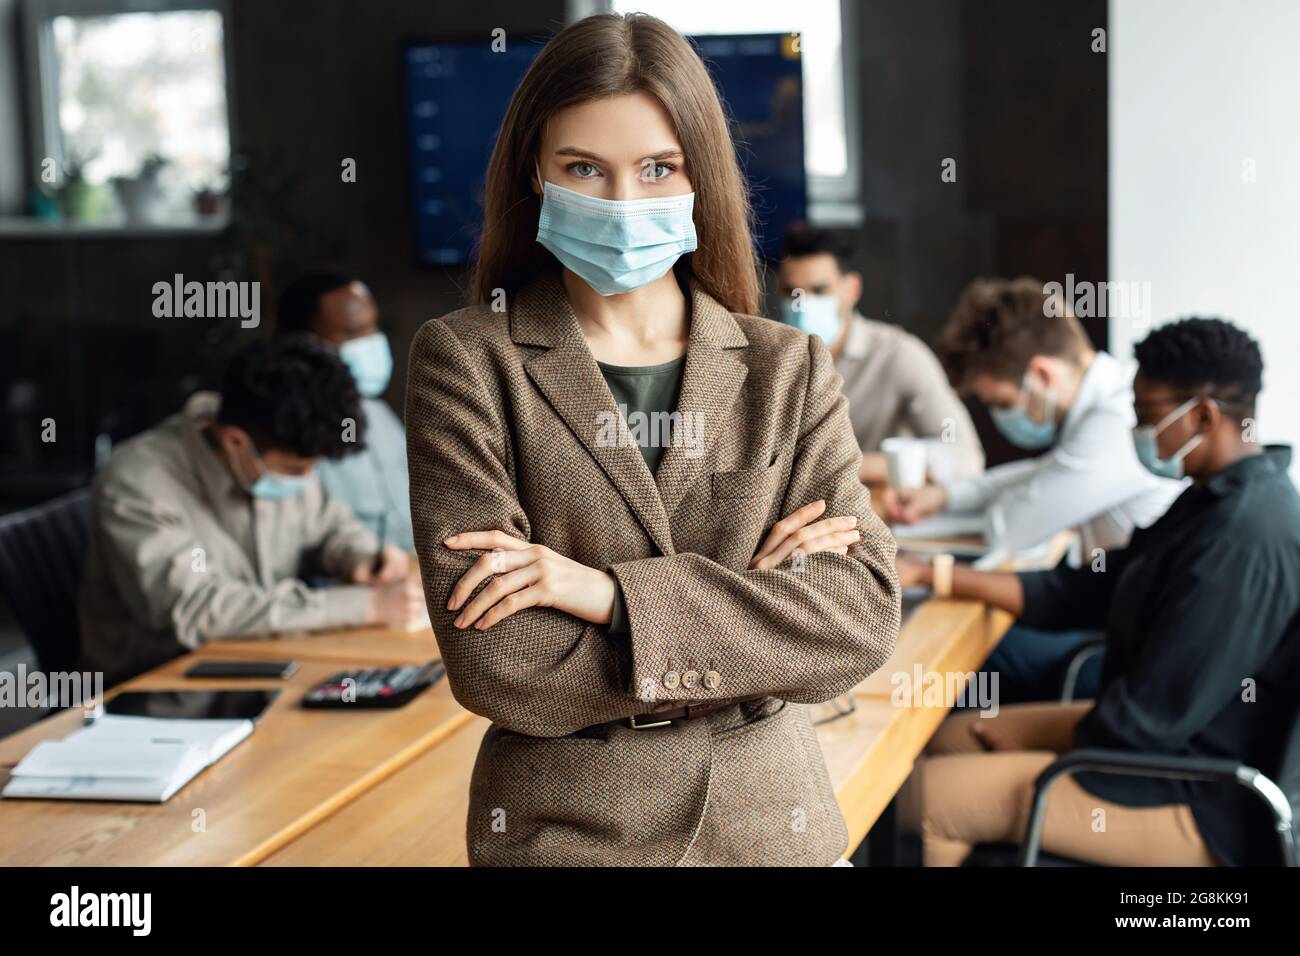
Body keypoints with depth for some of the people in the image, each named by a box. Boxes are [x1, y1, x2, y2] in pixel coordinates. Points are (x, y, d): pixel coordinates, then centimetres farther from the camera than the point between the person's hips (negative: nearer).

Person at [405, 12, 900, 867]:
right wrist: (754, 608, -13)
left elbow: (864, 619, -11)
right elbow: (495, 666, -16)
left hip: (770, 825, 2)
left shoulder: (790, 370, 0)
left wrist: (613, 592, -20)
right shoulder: (466, 361, -8)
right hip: (560, 828, -2)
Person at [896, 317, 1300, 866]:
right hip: (1165, 743, 10)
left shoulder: (1244, 539, -28)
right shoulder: (1220, 499, 5)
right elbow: (1088, 593, 11)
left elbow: (1152, 714, -27)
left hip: (1195, 803, -10)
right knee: (951, 739, 16)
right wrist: (927, 575, 8)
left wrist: (1036, 756, -9)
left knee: (927, 795, -10)